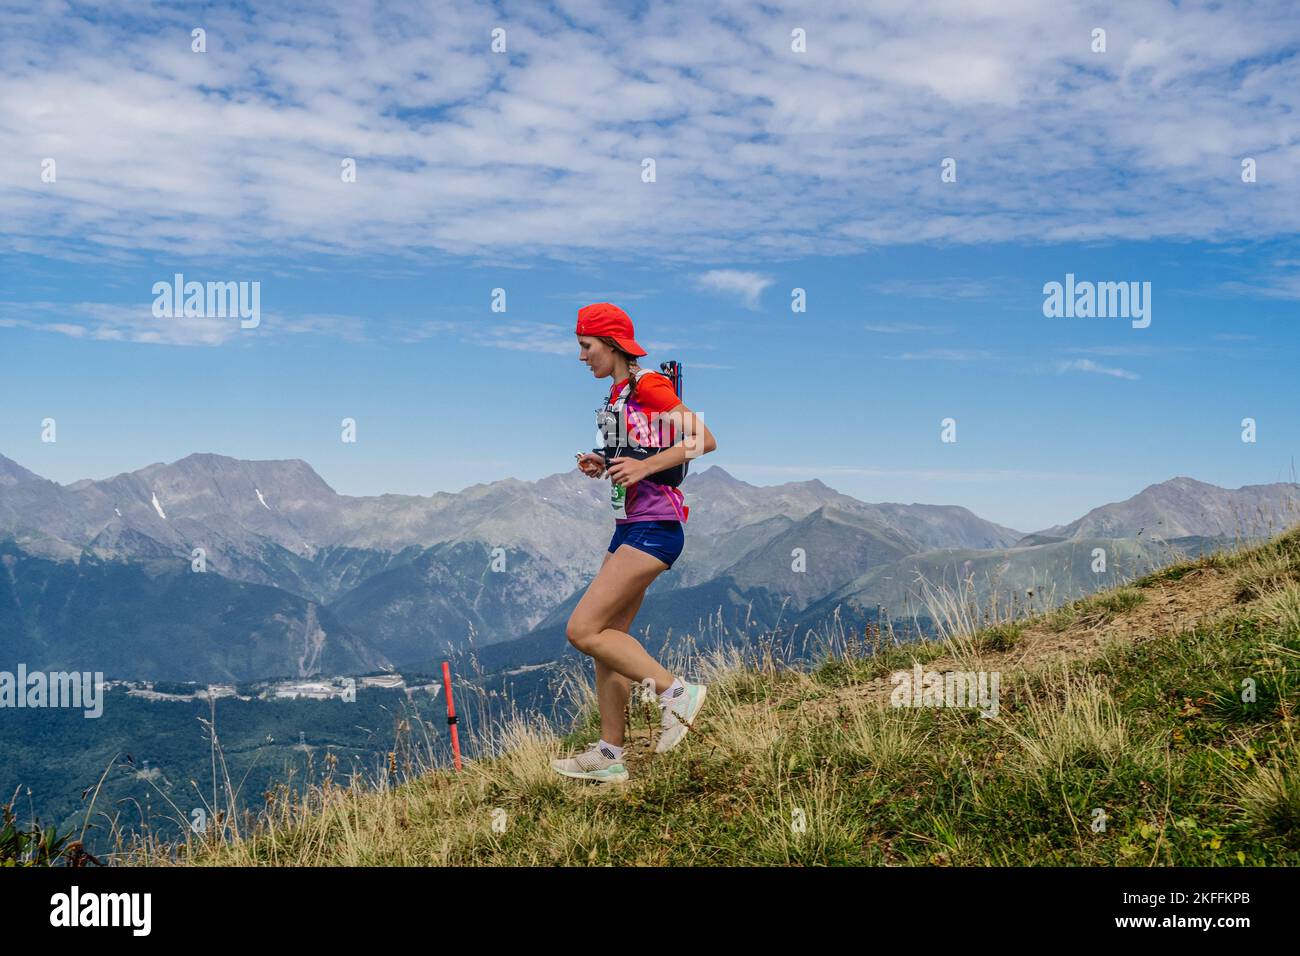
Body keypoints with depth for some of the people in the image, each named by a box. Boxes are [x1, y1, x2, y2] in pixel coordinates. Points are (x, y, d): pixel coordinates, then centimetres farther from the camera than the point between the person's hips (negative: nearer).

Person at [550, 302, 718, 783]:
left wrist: (642, 466, -22)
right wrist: (602, 466, 9)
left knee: (583, 629, -13)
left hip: (654, 527, -10)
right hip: (631, 526, 10)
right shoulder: (618, 393, 18)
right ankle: (609, 756, 15)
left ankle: (676, 690, -4)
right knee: (608, 639, 9)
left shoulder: (647, 384, -9)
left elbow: (704, 440, -16)